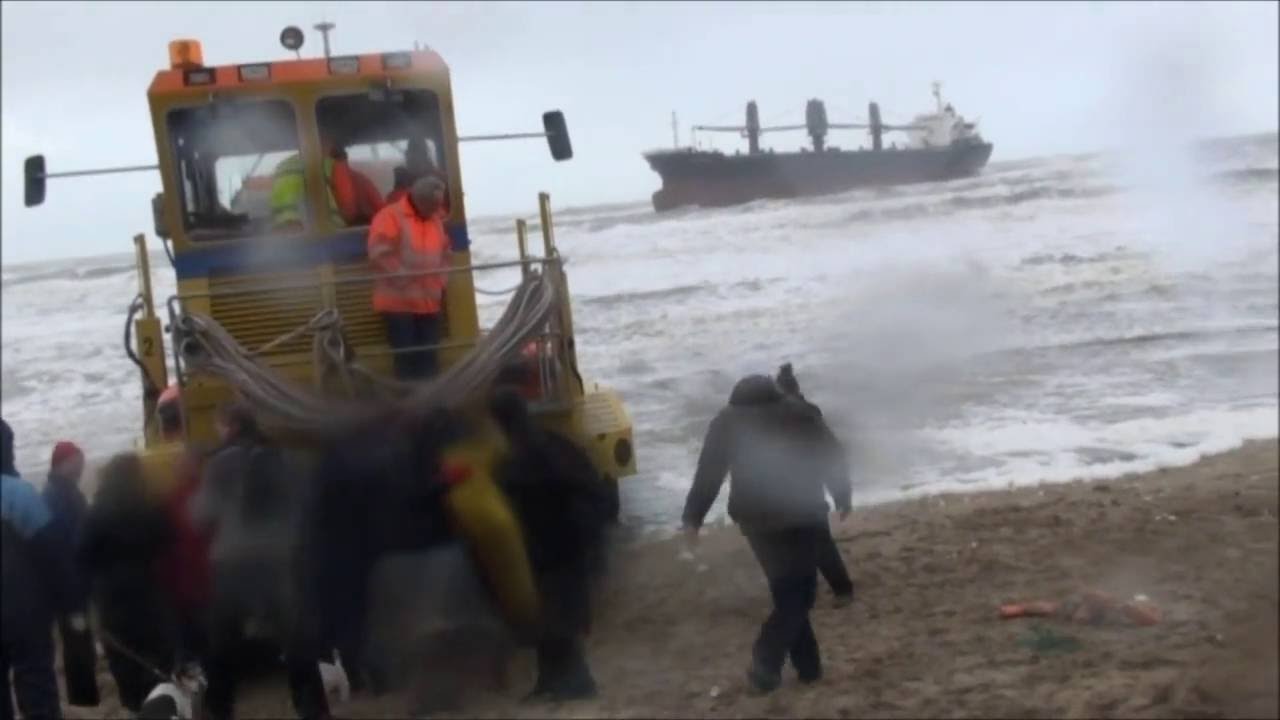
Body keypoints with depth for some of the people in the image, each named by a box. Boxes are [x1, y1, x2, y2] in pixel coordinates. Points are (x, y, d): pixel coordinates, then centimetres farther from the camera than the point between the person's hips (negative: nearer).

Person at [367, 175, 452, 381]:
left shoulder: (436, 220, 14)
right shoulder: (390, 216, -9)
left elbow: (444, 254, 23)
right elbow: (380, 254, -18)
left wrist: (442, 282, 7)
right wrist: (405, 281, -17)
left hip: (429, 302, 6)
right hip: (400, 301, -6)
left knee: (428, 358, 7)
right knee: (405, 358, -5)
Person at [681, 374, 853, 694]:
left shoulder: (727, 422, 10)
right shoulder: (800, 413, 9)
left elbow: (708, 474, 4)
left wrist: (693, 517, 6)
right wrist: (842, 494, 21)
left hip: (756, 519, 2)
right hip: (801, 515, -2)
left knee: (787, 592, 15)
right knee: (797, 594, 3)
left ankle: (807, 665, 15)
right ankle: (765, 663, -11)